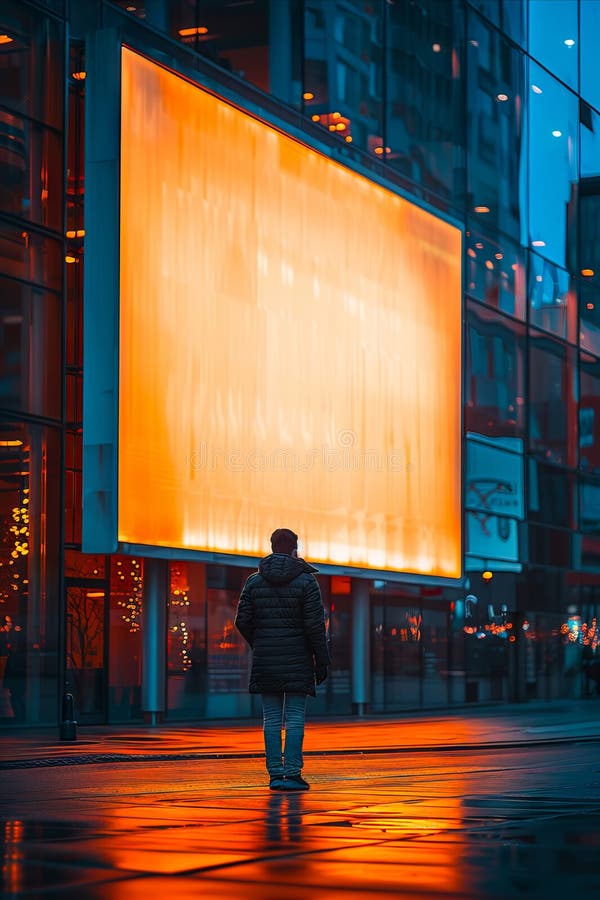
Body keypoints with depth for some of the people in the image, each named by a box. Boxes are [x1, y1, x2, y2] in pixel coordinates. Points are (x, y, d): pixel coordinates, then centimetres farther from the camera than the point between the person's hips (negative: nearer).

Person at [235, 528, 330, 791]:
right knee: (295, 718, -1)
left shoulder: (254, 581, 5)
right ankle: (292, 774, -6)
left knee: (271, 718, 6)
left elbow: (242, 621, 3)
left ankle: (275, 774, 4)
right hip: (297, 661, -3)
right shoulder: (306, 581, -5)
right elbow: (315, 625, -9)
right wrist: (322, 661, -2)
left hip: (265, 660, 3)